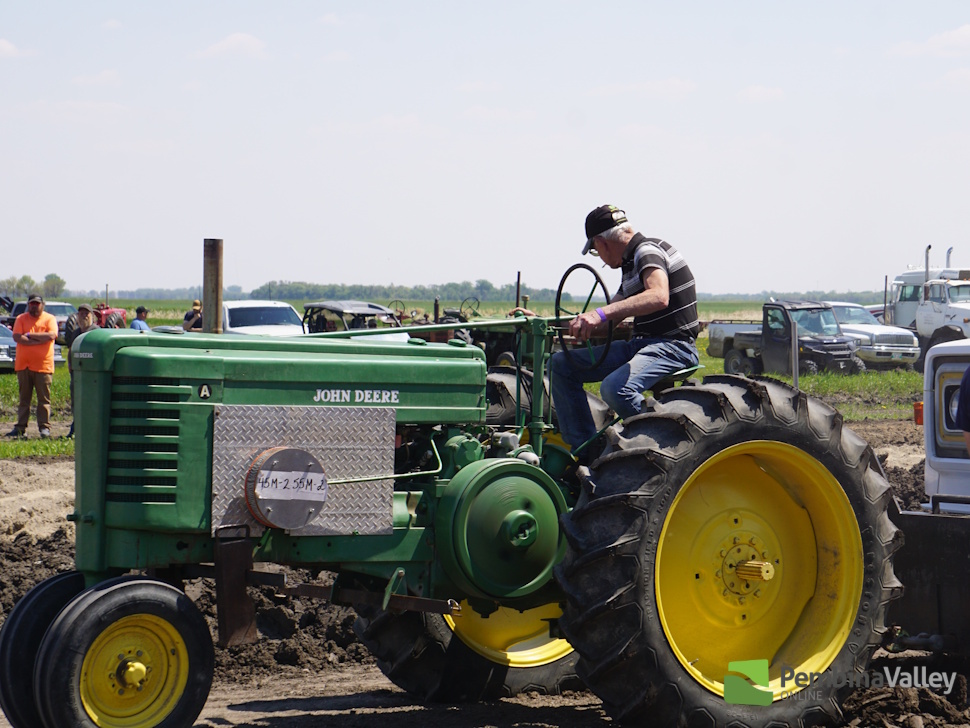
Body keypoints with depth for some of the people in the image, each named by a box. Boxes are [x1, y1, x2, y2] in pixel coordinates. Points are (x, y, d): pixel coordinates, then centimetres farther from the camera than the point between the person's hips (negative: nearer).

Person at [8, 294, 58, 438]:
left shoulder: (50, 319, 5)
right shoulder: (21, 319, 8)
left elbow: (51, 336, -14)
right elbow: (17, 337, -7)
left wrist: (30, 335, -10)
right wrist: (39, 340, -13)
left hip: (43, 366, -2)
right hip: (23, 365, 2)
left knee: (44, 398, -2)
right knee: (24, 398, 6)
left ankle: (44, 427, 1)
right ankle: (21, 427, 9)